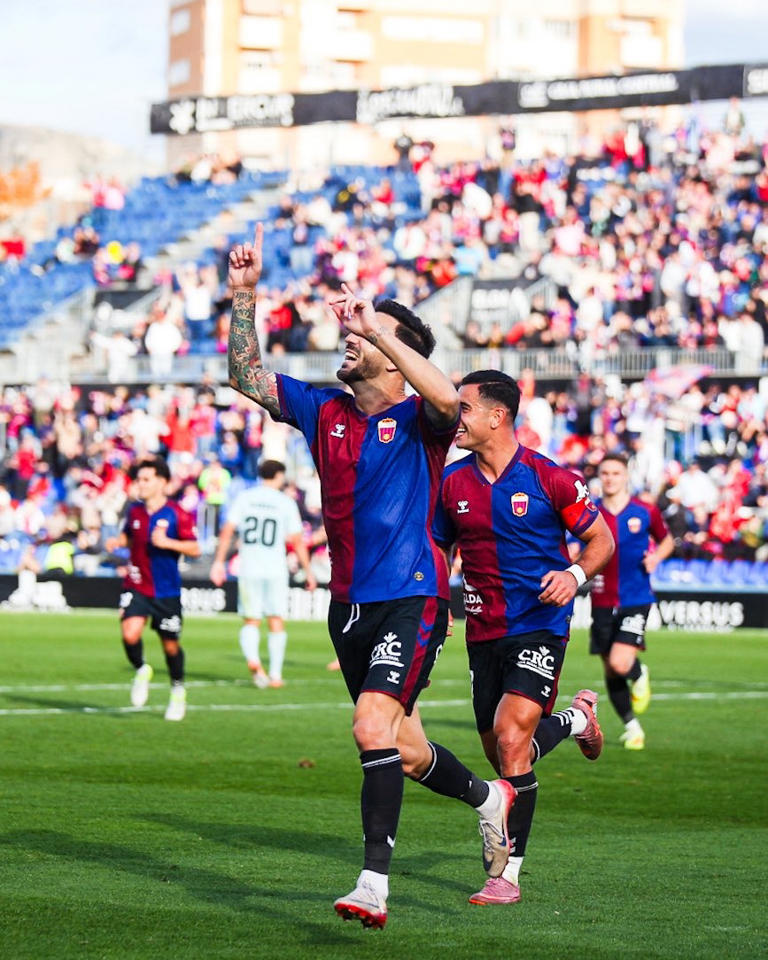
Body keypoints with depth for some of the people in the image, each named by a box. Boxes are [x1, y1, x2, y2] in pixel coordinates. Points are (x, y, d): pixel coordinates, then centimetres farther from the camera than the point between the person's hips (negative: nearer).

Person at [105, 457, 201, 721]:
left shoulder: (176, 514, -10)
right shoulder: (134, 511, 4)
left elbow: (194, 549, -10)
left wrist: (167, 542, -24)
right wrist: (117, 541, 1)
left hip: (166, 590, -2)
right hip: (136, 587, 2)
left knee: (171, 645, 9)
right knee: (130, 634, -20)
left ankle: (178, 691, 33)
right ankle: (141, 671, 10)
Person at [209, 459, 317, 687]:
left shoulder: (244, 497, 5)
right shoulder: (286, 503, 0)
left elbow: (227, 531, -1)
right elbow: (297, 540, 0)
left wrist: (219, 561, 4)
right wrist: (308, 571, 7)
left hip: (248, 569, 2)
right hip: (275, 569, -2)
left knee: (251, 621, 7)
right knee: (276, 621, 7)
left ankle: (252, 659, -20)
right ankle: (275, 674, 4)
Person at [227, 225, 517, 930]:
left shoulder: (417, 419, -7)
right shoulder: (325, 411, 10)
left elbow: (448, 399, -31)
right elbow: (247, 375, 12)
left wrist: (376, 329, -29)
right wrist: (244, 296, 1)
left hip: (411, 600, -7)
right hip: (350, 606, 7)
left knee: (374, 727, -23)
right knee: (404, 751, 14)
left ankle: (375, 883, -22)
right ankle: (488, 797, 42)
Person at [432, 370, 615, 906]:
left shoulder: (547, 478, -9)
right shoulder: (453, 482, 4)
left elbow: (602, 539, 0)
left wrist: (576, 574, -20)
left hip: (539, 625, -6)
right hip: (484, 632, 6)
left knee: (511, 739, -20)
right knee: (500, 749, 14)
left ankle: (508, 873, -7)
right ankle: (576, 718, 49)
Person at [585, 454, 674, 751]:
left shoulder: (645, 512, 0)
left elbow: (667, 540, 16)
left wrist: (656, 558, -4)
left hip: (636, 600, -2)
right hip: (603, 601, 2)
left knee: (620, 663, -19)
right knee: (610, 672, 6)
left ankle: (639, 675, 18)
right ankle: (631, 726, 26)